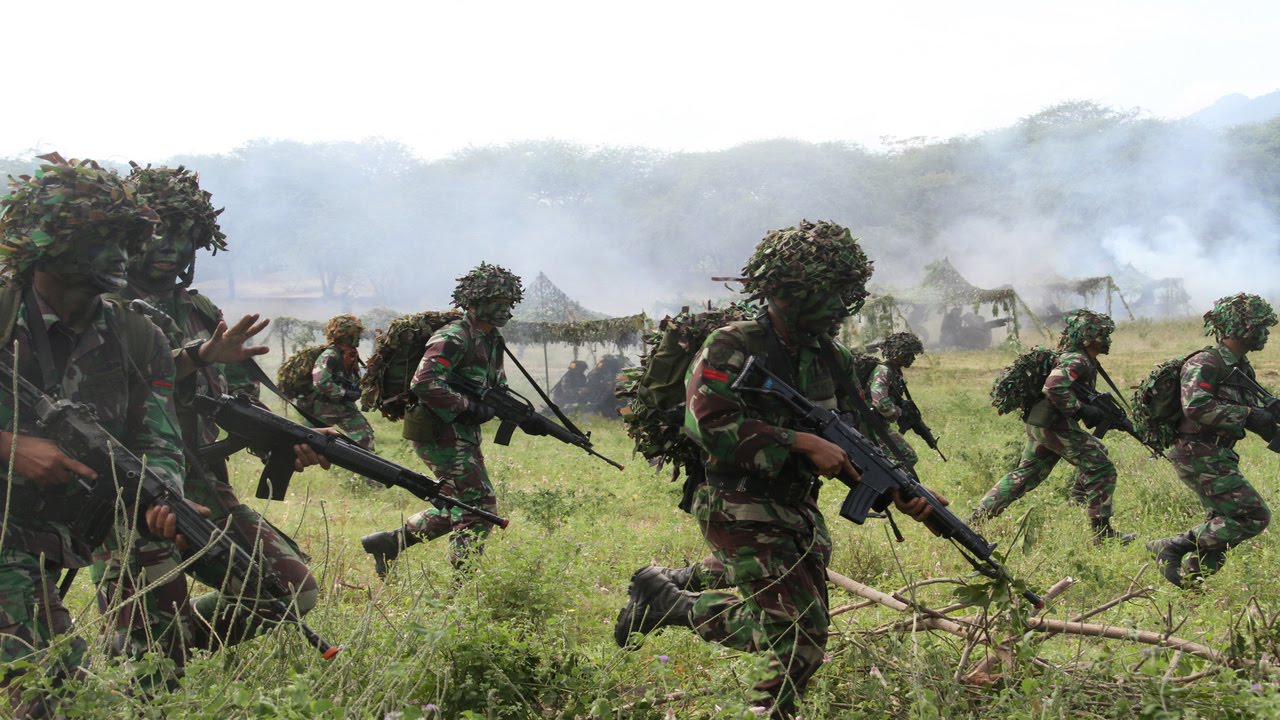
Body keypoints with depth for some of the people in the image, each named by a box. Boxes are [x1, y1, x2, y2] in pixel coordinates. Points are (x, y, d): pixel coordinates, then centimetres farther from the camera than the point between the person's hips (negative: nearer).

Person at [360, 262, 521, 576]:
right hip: (442, 434, -10)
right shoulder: (454, 338, -16)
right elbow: (424, 384, -27)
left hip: (463, 435, 10)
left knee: (460, 504, 17)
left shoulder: (491, 340, 14)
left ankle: (389, 542, 21)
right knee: (480, 507, -8)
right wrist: (469, 407, -23)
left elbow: (497, 387, 22)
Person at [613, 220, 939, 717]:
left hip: (800, 510, 8)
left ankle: (678, 585, 39)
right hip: (741, 513, -8)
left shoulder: (829, 357, 6)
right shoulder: (732, 349, -15)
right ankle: (670, 602, 3)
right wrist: (801, 443, -29)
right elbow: (710, 424, -27)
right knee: (798, 633, -13)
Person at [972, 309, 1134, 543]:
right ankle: (1102, 532, 1)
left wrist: (1103, 408, 13)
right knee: (1101, 470, -3)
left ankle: (977, 518, 15)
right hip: (1055, 427, -10)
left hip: (1038, 426, 10)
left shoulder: (1085, 361, 17)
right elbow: (1054, 387, -30)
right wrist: (1082, 411, -25)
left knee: (1024, 476, 16)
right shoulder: (1076, 361, -16)